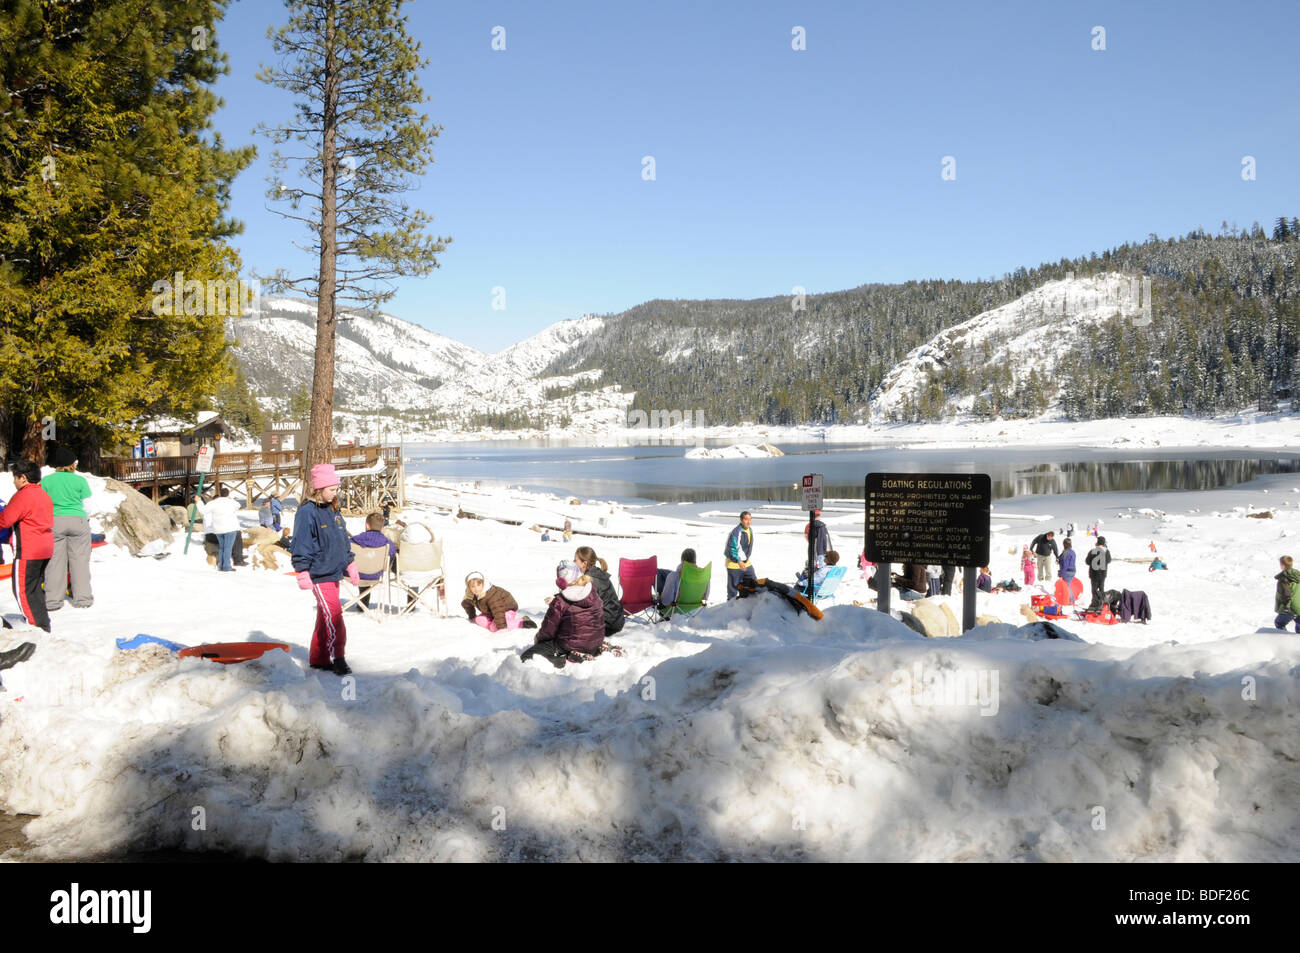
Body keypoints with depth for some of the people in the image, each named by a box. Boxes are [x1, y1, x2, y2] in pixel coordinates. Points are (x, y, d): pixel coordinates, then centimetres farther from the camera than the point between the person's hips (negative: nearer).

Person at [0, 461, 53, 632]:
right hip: (45, 549, 9)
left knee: (23, 590, -3)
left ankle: (37, 626, -5)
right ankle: (43, 625, 22)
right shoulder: (44, 495, 14)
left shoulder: (23, 496, -15)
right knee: (36, 588, 17)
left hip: (28, 552, -9)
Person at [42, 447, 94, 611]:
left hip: (54, 523, 1)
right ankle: (82, 598, 8)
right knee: (79, 560, 6)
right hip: (78, 522, -1)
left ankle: (53, 599, 6)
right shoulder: (79, 480, -1)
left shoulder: (46, 481, 2)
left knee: (55, 560, 5)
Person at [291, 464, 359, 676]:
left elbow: (344, 540, 23)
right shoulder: (307, 512, -11)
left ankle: (318, 658, 23)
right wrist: (303, 573, -16)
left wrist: (351, 565, 23)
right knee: (333, 615, -13)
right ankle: (337, 659, -11)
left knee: (325, 617, 14)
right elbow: (301, 544, -13)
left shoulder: (333, 511, 14)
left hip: (334, 573, 9)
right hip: (319, 575, -8)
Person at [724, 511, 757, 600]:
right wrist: (739, 561, -30)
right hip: (734, 564, -8)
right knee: (733, 588, -2)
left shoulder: (750, 530, 6)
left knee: (754, 584, 10)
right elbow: (732, 548, -24)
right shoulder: (736, 532, -22)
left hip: (746, 563, 8)